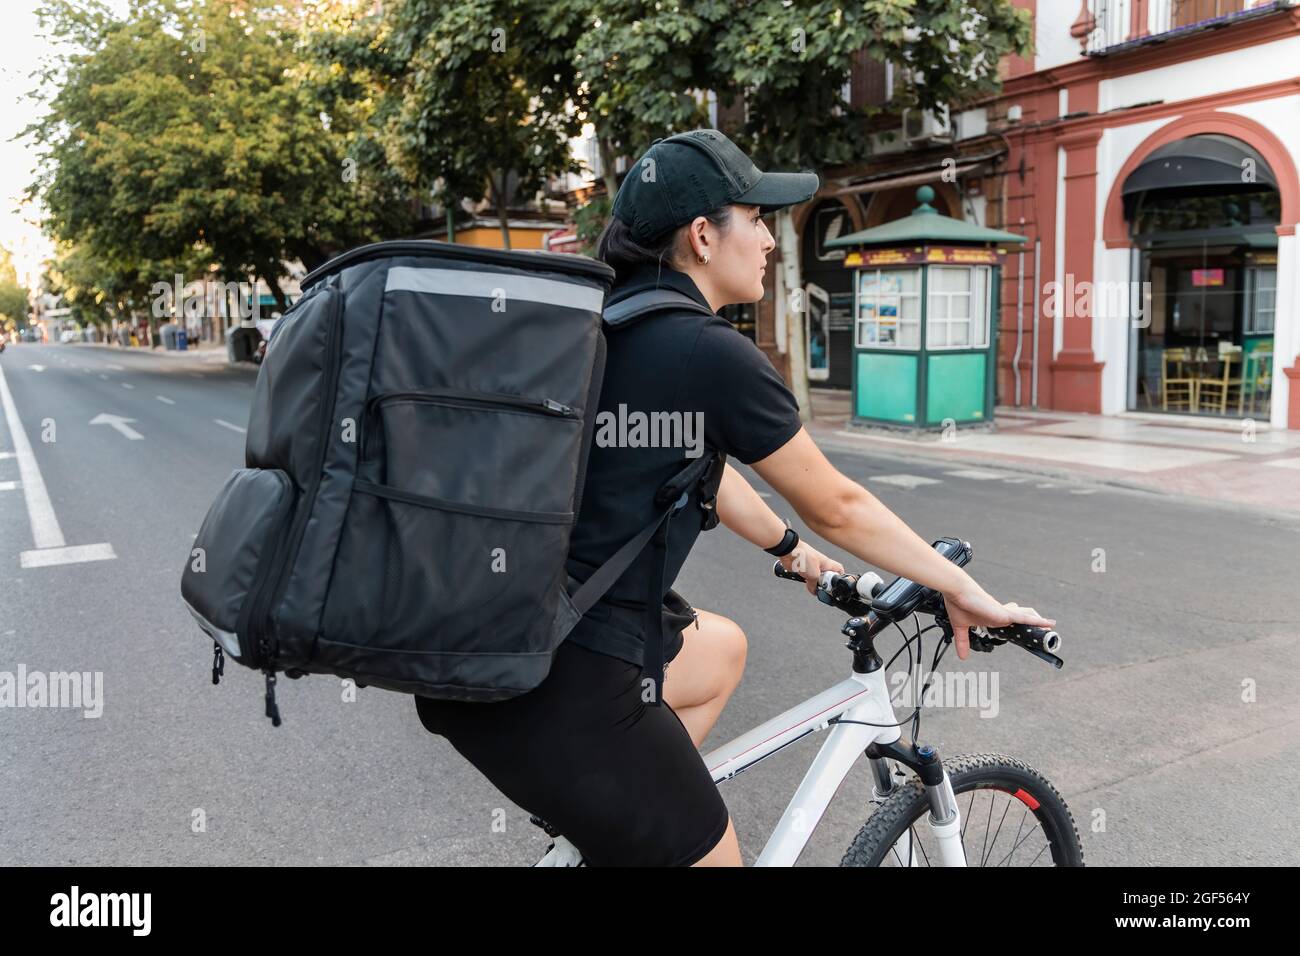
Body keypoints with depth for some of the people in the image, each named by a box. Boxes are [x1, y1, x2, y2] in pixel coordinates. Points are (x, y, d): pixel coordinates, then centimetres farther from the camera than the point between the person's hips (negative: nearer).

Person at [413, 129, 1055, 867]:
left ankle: (621, 808, 29)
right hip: (557, 684, -9)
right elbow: (837, 507, -5)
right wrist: (967, 592, 9)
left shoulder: (614, 322, 10)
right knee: (709, 851, 10)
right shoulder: (714, 355, -15)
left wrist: (790, 549, 34)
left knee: (722, 649, 30)